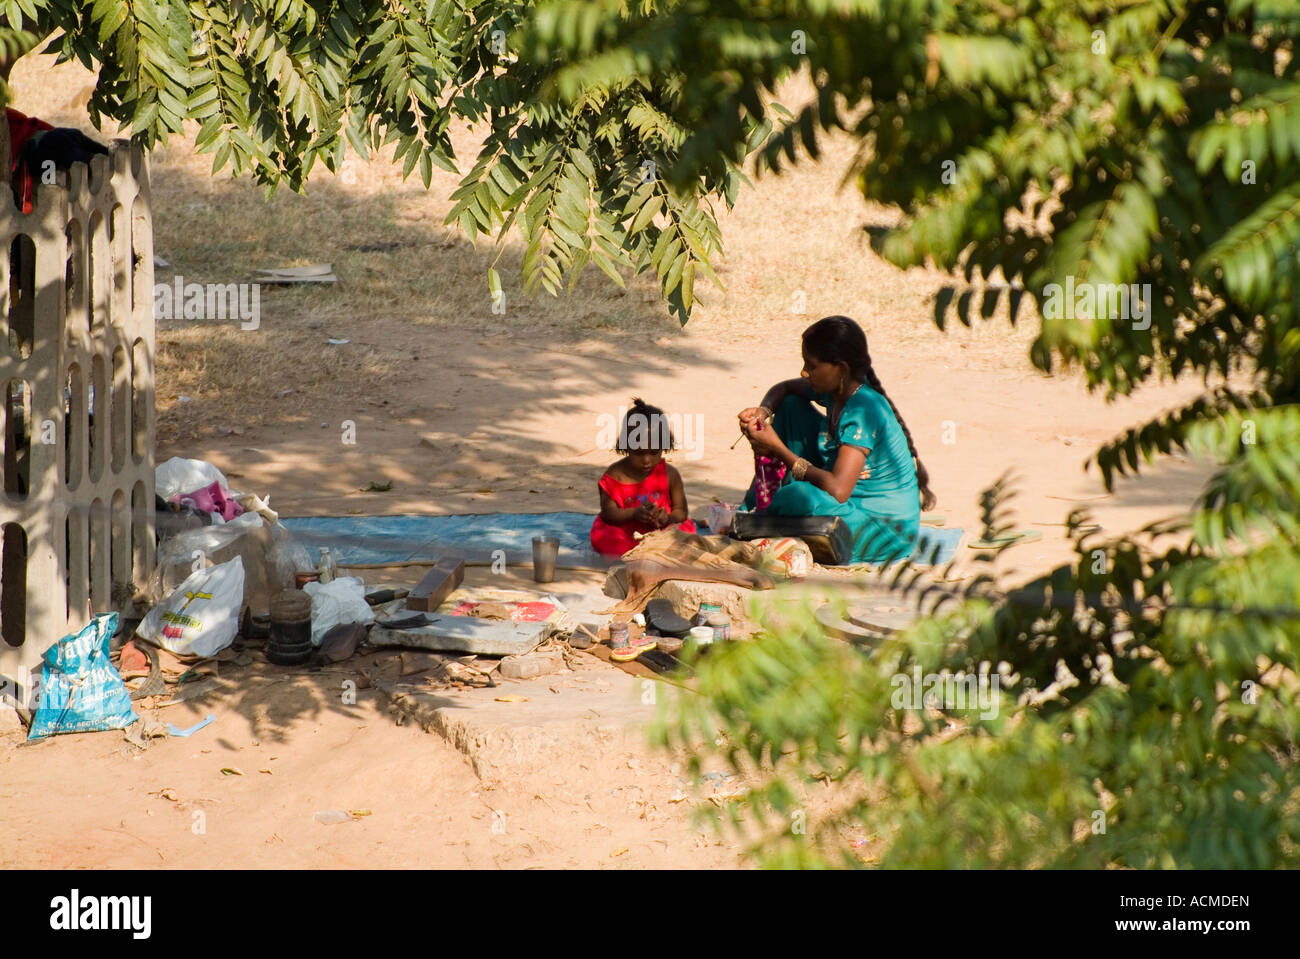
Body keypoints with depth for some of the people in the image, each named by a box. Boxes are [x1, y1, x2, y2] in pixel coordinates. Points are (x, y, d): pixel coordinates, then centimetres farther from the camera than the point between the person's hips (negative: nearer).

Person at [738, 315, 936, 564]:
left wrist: (778, 449, -24)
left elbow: (837, 490, -34)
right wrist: (763, 411, -4)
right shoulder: (836, 390, -1)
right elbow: (784, 389, 21)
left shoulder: (864, 411, -27)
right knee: (792, 406, 12)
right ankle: (756, 507, 14)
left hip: (888, 531, -10)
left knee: (799, 496, -39)